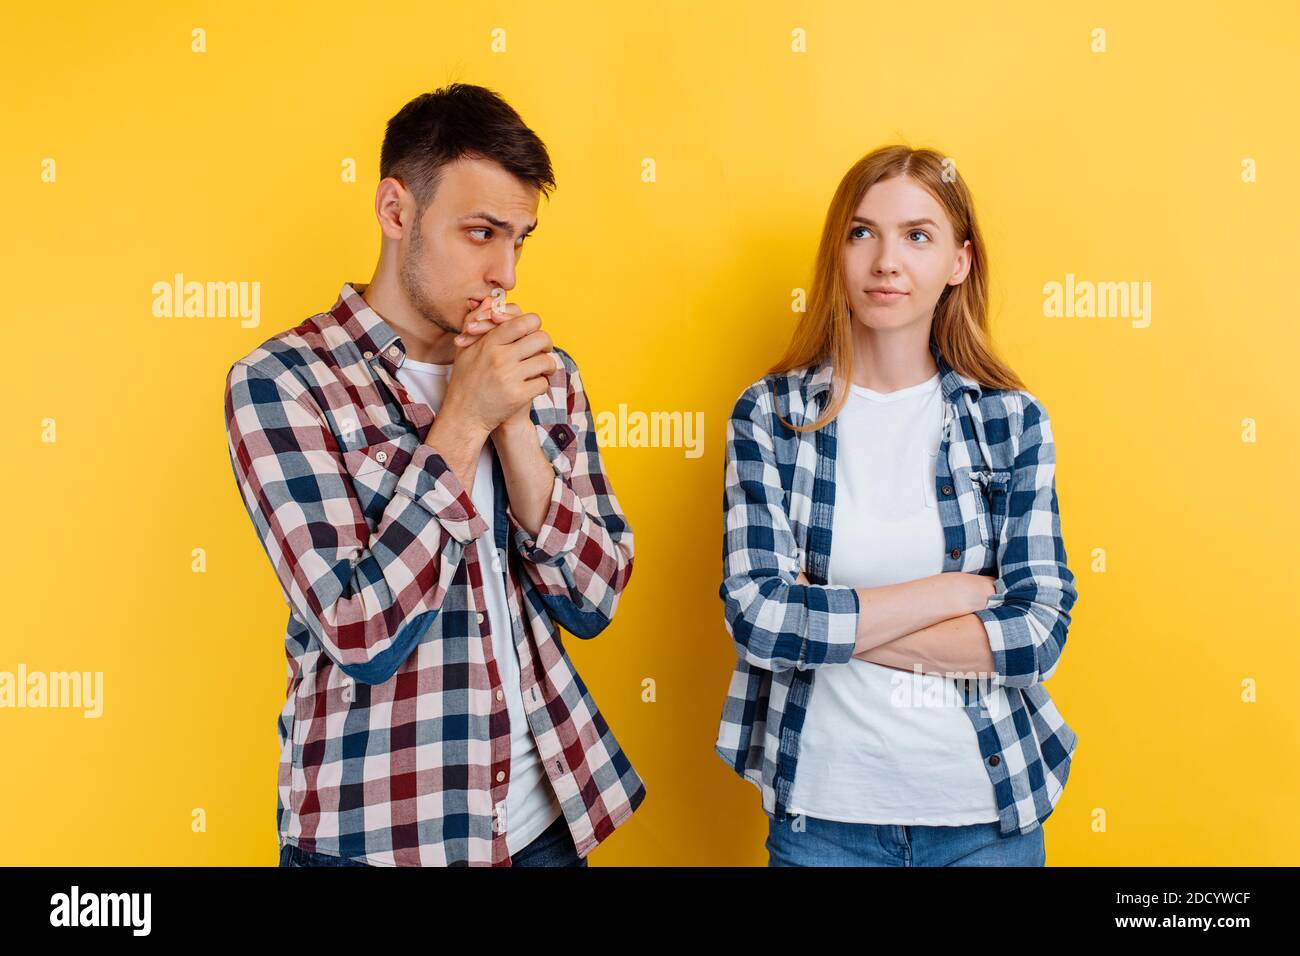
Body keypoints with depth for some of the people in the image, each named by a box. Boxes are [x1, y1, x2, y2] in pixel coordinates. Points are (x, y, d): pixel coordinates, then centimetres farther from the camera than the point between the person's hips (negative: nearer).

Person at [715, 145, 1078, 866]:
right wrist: (955, 591, -14)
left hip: (988, 811, 1)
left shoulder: (1013, 421, -3)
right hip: (823, 809, 0)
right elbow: (756, 616, -15)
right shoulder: (768, 415, -5)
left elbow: (1039, 633, -10)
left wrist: (820, 622, -15)